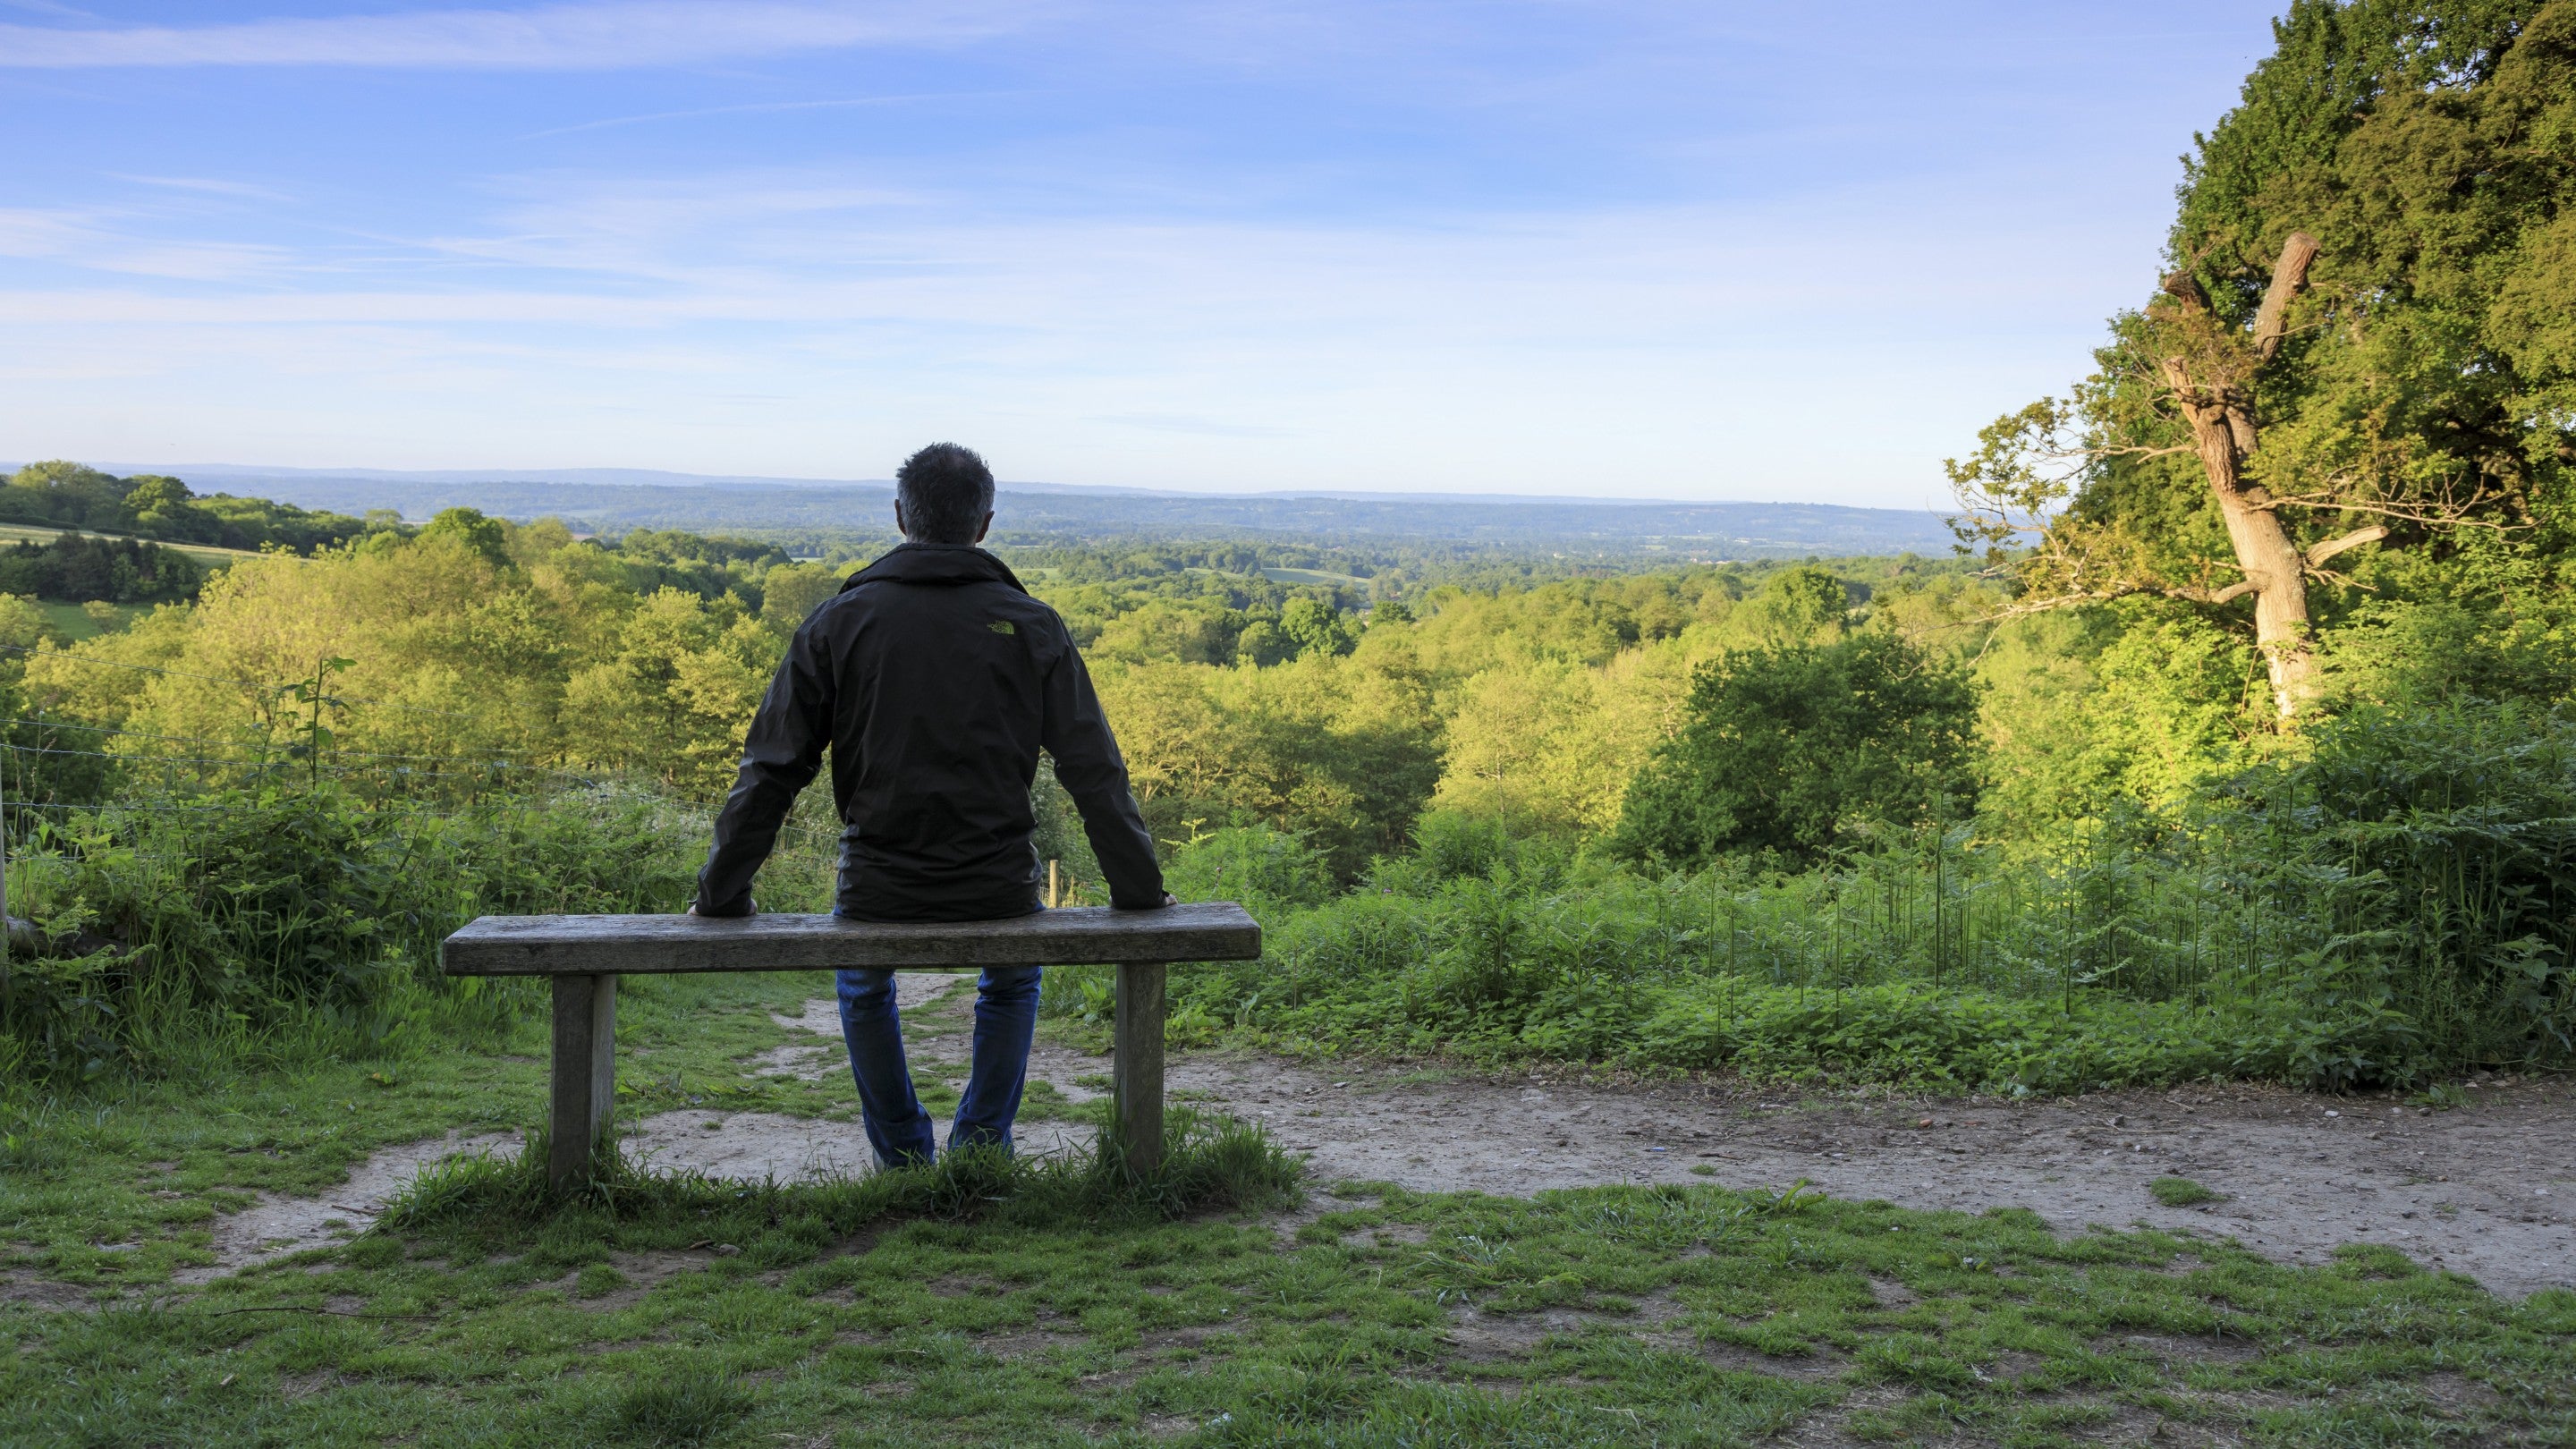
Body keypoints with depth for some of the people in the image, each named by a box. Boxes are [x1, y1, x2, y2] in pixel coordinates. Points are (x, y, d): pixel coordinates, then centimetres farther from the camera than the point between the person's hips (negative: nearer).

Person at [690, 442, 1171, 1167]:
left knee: (863, 985, 36)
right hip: (998, 889, 0)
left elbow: (771, 769, -2)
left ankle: (902, 1156, 37)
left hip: (879, 891, 0)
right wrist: (1140, 892, 8)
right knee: (1014, 981, 36)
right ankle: (982, 1146, 32)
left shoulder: (839, 622, -2)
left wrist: (721, 893, 9)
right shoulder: (1031, 626, -3)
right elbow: (1096, 773, -2)